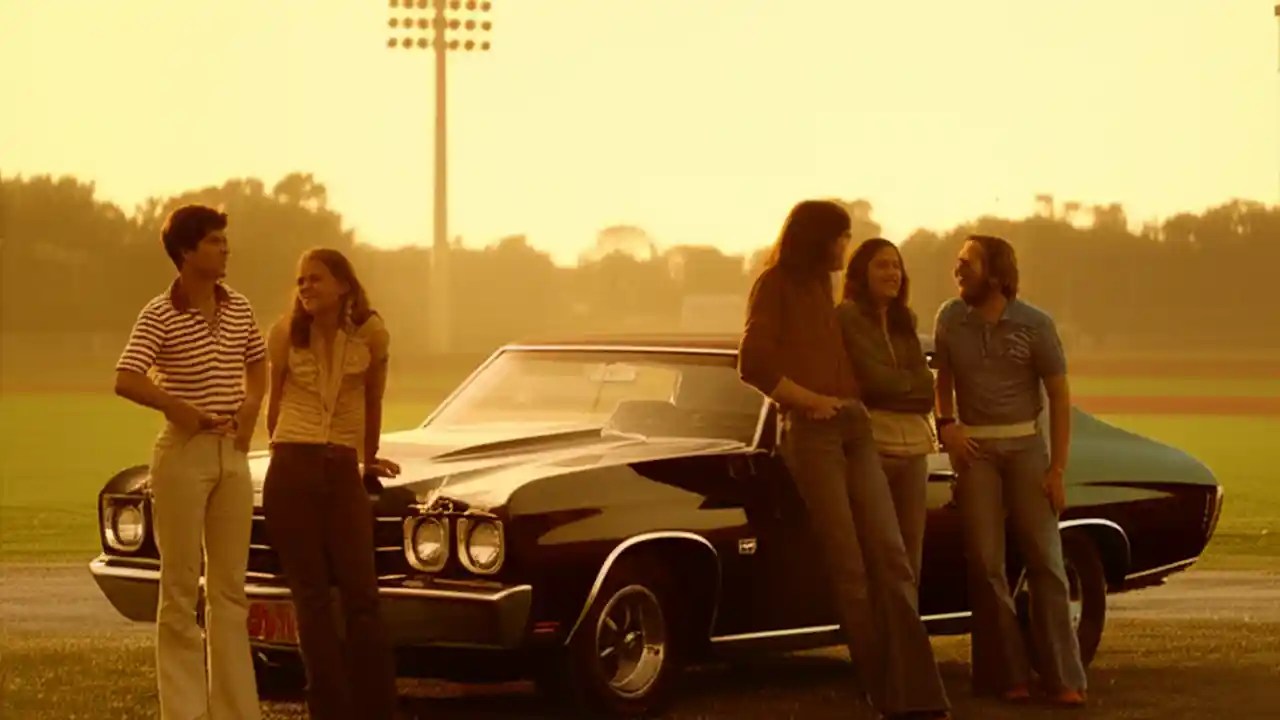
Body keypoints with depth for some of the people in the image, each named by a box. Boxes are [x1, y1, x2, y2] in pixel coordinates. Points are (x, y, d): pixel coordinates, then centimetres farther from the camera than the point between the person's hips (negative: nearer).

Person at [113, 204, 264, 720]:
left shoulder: (238, 308, 6)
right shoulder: (160, 315, -11)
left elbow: (257, 365, 21)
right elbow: (125, 381, -20)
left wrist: (250, 410, 5)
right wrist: (178, 408, -21)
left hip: (233, 454, 6)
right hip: (183, 454, -6)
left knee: (230, 588, 10)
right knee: (181, 589, 0)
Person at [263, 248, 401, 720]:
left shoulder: (370, 334, 0)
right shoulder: (285, 334, 1)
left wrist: (369, 459, 24)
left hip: (342, 472, 0)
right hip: (291, 472, 0)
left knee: (362, 597, -5)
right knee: (311, 598, 0)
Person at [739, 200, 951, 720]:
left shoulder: (821, 288, 22)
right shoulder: (775, 285, 0)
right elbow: (753, 365, -10)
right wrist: (810, 400, -8)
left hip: (854, 428, 7)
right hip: (812, 432, -7)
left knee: (890, 558, -6)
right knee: (848, 568, -7)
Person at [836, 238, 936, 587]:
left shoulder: (905, 321, 18)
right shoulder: (846, 316, -3)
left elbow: (926, 387, 8)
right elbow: (872, 377, -12)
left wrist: (892, 383, -8)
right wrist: (909, 384, 4)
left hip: (913, 445, 7)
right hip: (870, 443, -7)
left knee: (910, 557, 7)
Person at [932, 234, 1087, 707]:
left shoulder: (1035, 325, -5)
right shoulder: (949, 320, 2)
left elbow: (1059, 396, -2)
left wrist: (1057, 469, -7)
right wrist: (947, 425, -3)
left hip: (1026, 445, -2)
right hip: (974, 448, 2)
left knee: (1044, 559, -4)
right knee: (985, 562, -3)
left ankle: (1064, 679, -4)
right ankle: (1009, 675, 2)